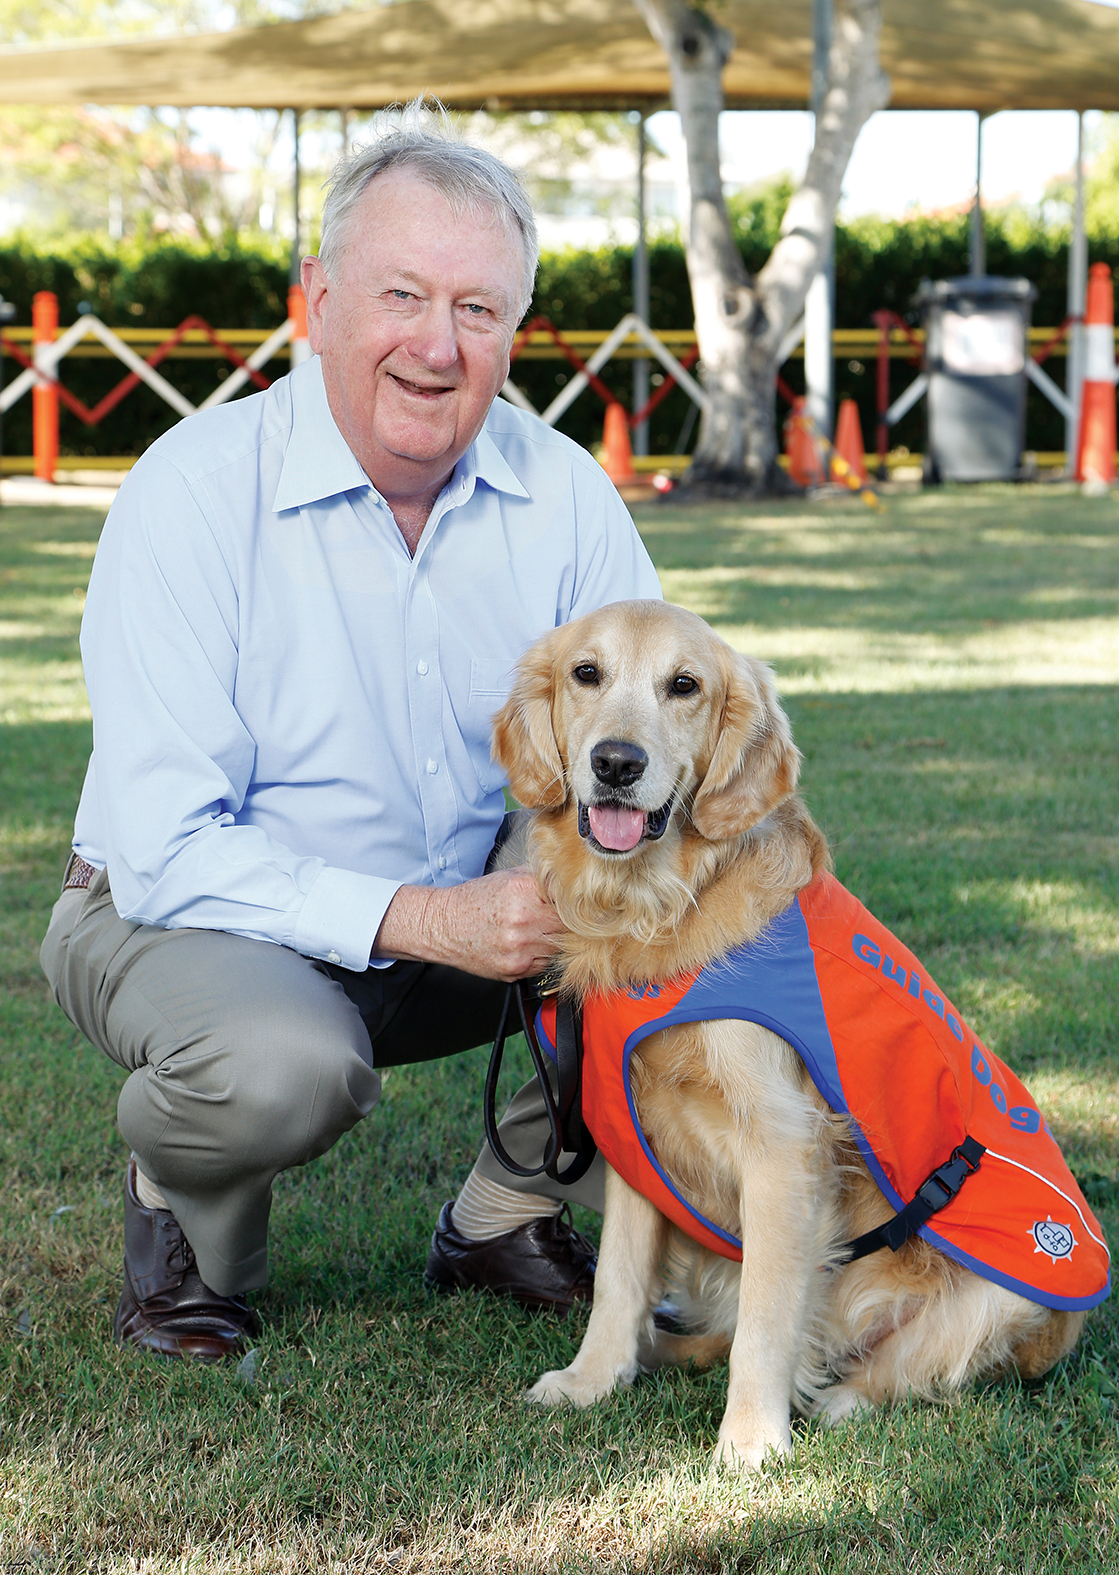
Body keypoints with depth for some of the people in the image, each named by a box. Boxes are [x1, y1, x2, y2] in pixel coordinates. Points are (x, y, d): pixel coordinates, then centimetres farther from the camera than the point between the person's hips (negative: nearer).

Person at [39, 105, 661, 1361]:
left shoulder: (559, 492, -8)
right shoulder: (191, 495, -21)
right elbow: (165, 853, -24)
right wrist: (422, 919, -34)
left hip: (459, 913, 5)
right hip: (188, 917, -5)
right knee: (286, 1065, -37)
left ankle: (507, 1213, 7)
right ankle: (180, 1210, 0)